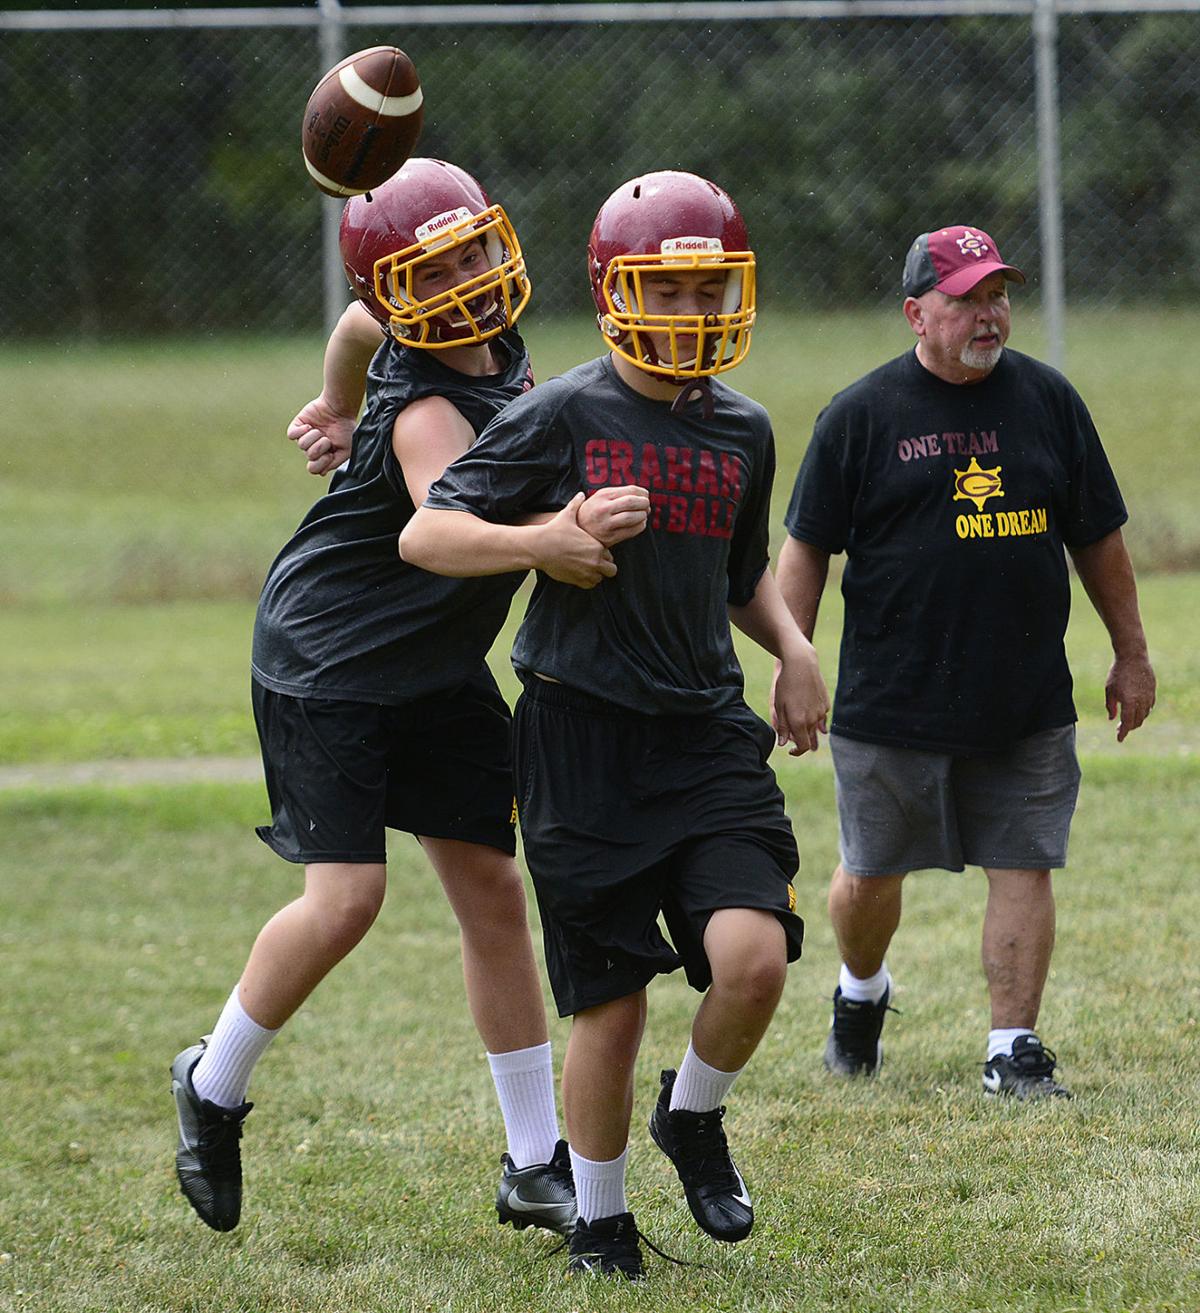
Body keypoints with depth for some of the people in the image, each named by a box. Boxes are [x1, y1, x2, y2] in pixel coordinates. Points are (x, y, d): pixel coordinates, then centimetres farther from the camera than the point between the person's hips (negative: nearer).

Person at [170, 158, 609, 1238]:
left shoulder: (495, 342, -3)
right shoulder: (426, 409, -29)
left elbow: (358, 328, 18)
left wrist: (340, 409, 33)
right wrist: (555, 536, -65)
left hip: (436, 666, 8)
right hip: (328, 662, -8)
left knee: (491, 889, 5)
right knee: (347, 898, -14)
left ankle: (536, 1167, 11)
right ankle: (214, 1086, 12)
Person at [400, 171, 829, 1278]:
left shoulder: (744, 434, 9)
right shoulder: (562, 417, -6)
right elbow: (425, 535, -8)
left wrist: (792, 647, 8)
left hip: (706, 731, 4)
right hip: (584, 738, -3)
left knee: (754, 959, -16)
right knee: (612, 1002, 0)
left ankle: (694, 1116, 16)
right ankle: (600, 1219, 21)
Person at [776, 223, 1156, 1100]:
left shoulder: (1048, 401, 6)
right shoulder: (862, 416, -1)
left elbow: (1099, 538, 13)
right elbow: (807, 547, 2)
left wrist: (1131, 655, 14)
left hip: (1028, 705, 1)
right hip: (891, 702, -1)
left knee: (1024, 868, -3)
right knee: (871, 874, 8)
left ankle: (1014, 1050, 3)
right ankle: (862, 993, 37)